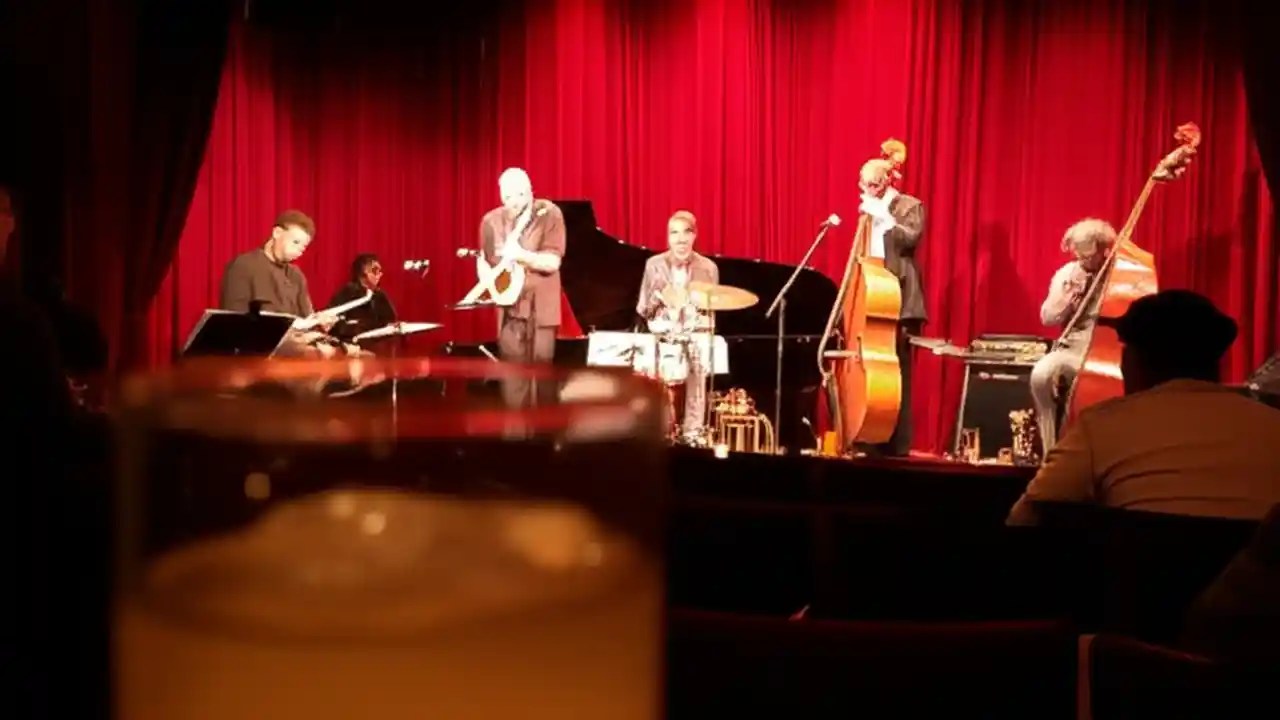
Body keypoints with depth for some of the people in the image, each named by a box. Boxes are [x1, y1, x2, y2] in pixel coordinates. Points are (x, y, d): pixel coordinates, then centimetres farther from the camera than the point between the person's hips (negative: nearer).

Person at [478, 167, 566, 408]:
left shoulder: (549, 214, -5)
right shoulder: (491, 221, 5)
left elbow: (552, 262, -13)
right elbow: (486, 263, 14)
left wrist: (520, 255, -26)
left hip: (541, 307, -2)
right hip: (509, 306, 3)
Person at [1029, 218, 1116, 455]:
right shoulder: (1066, 274, 10)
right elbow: (1047, 318, 8)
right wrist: (1070, 296, -5)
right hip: (1072, 350, 3)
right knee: (1041, 374, -29)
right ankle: (1051, 449, -18)